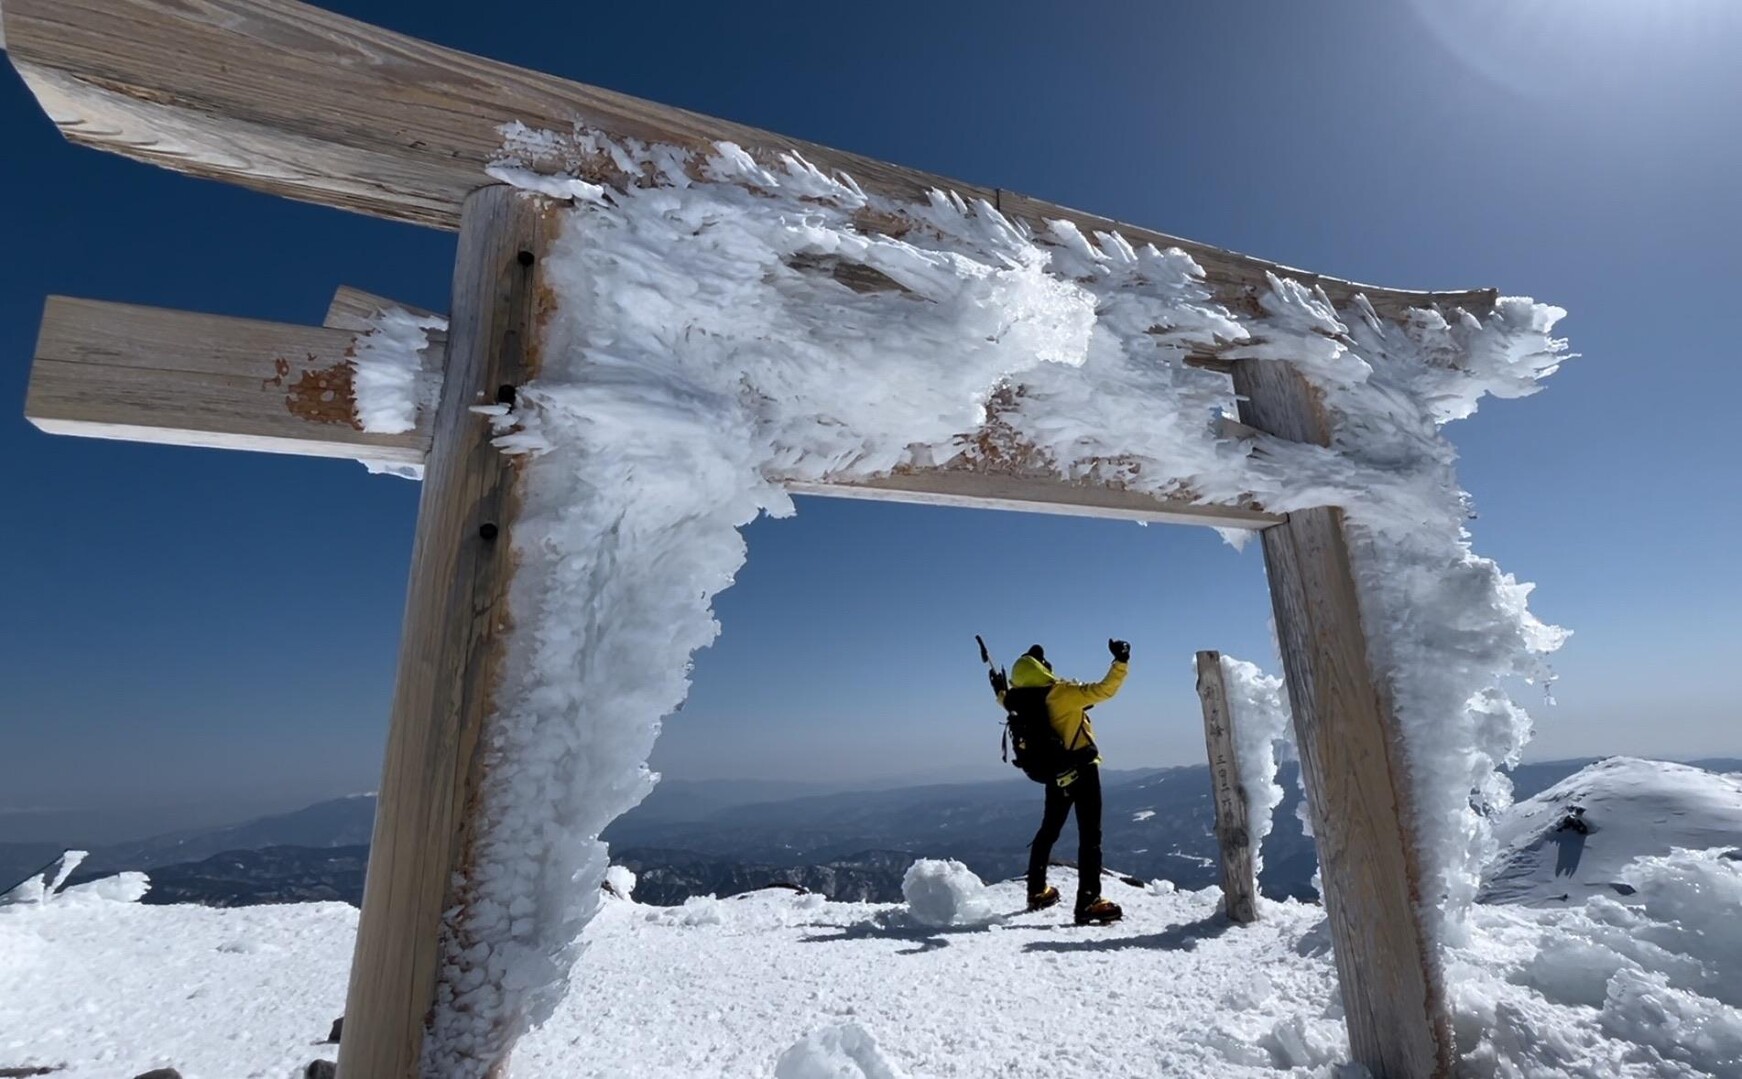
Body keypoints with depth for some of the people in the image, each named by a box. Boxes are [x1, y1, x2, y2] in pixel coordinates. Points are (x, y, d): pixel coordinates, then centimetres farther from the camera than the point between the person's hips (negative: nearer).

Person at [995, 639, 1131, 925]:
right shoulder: (1064, 693, -18)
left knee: (1048, 830, 21)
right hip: (1082, 769, -7)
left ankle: (1037, 891, 31)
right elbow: (1105, 689, -24)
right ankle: (1089, 901, -11)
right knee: (1090, 835, -5)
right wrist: (1121, 661, -21)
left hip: (1054, 773, 7)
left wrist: (1001, 694, 36)